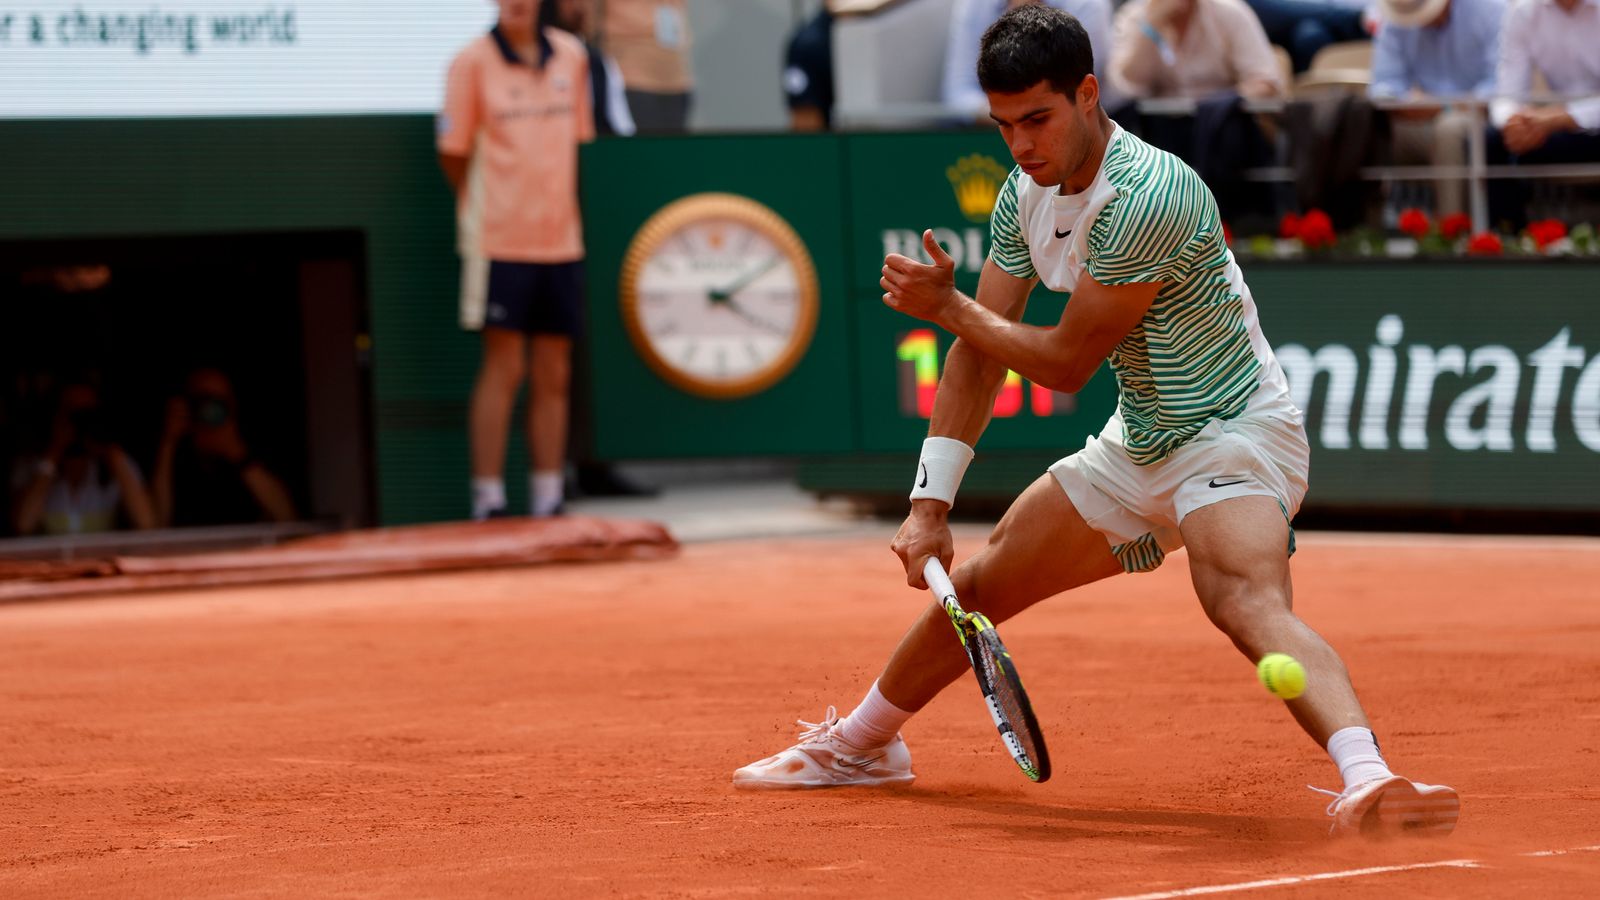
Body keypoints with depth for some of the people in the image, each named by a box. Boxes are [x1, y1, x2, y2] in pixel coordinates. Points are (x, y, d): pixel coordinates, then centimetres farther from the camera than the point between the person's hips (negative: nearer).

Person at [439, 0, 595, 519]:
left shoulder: (572, 56, 8)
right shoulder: (473, 62, -5)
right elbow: (453, 152, 0)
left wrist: (554, 201, 13)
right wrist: (484, 206, 6)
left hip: (561, 238, 5)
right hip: (500, 241, -5)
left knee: (554, 375, 7)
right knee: (503, 368, -7)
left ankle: (549, 500, 14)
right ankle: (488, 499, -2)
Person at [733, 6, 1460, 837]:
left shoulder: (1146, 197, -28)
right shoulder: (1025, 193, 0)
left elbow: (1064, 364, -19)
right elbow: (980, 355, 6)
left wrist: (946, 305, -8)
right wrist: (929, 506, 1)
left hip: (1231, 433, -9)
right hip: (1137, 447, 9)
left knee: (1247, 602, -37)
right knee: (977, 585, 18)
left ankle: (1366, 775, -58)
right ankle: (860, 742, 43)